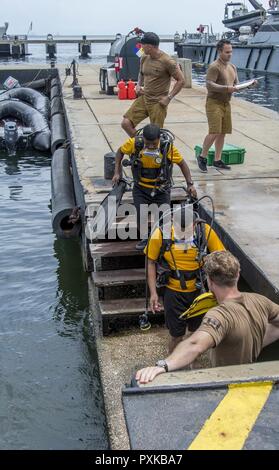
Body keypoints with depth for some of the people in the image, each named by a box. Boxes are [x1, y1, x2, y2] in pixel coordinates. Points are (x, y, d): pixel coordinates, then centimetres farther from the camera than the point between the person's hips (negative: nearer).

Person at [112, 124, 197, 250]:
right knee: (141, 217, -11)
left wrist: (190, 184, -8)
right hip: (141, 188, 1)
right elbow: (120, 151, 4)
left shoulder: (167, 146, -19)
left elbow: (181, 163, -5)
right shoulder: (135, 143, -17)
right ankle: (145, 238, 18)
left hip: (161, 189, -1)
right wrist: (117, 172, -1)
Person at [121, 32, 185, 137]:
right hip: (143, 98, 6)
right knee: (126, 124, -3)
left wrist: (169, 98, -15)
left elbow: (181, 80, -11)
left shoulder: (167, 61, -15)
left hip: (158, 102, -6)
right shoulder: (144, 58, 5)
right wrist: (138, 85, 6)